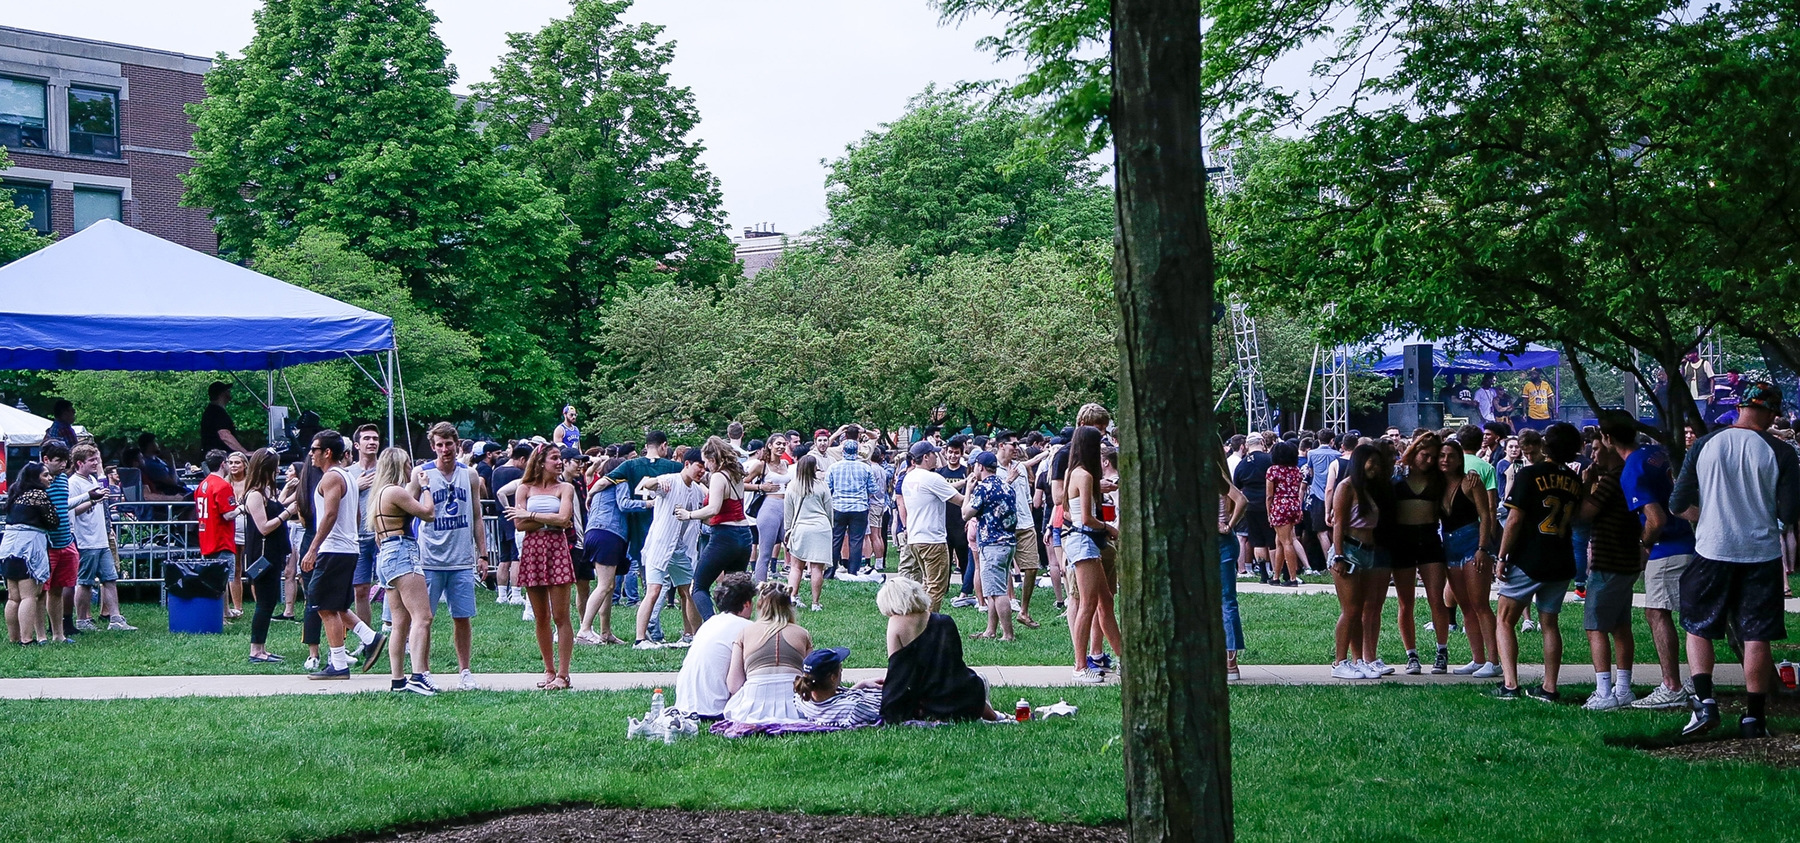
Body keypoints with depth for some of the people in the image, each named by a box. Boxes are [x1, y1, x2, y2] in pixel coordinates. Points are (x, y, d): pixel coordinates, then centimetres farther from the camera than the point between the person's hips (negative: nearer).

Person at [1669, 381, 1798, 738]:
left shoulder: (1704, 445, -3)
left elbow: (1678, 504, -1)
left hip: (1712, 551, 1)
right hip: (1761, 555, -1)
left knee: (1698, 627, 13)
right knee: (1756, 637, 6)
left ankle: (1704, 701, -3)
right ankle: (1754, 716, 7)